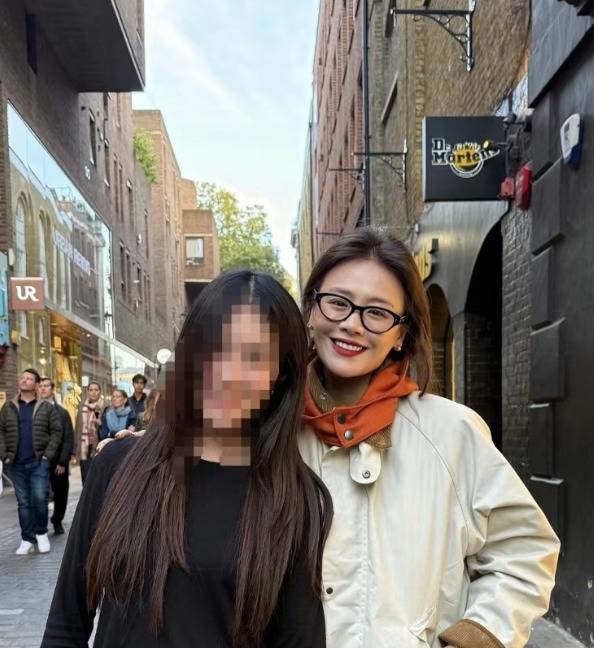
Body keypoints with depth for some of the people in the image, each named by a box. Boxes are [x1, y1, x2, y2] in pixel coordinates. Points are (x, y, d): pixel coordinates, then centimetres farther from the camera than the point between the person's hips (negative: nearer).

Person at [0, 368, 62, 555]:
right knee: (23, 502, 7)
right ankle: (27, 539, 14)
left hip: (38, 462, -2)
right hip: (16, 463, 2)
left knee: (39, 498, -9)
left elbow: (56, 431, 1)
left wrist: (48, 455, -8)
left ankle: (41, 533, 12)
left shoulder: (46, 408, 3)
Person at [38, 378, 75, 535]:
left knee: (60, 494, 8)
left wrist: (63, 462, -9)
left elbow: (69, 439, 0)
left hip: (58, 463, 1)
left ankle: (57, 521, 27)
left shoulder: (62, 412, 5)